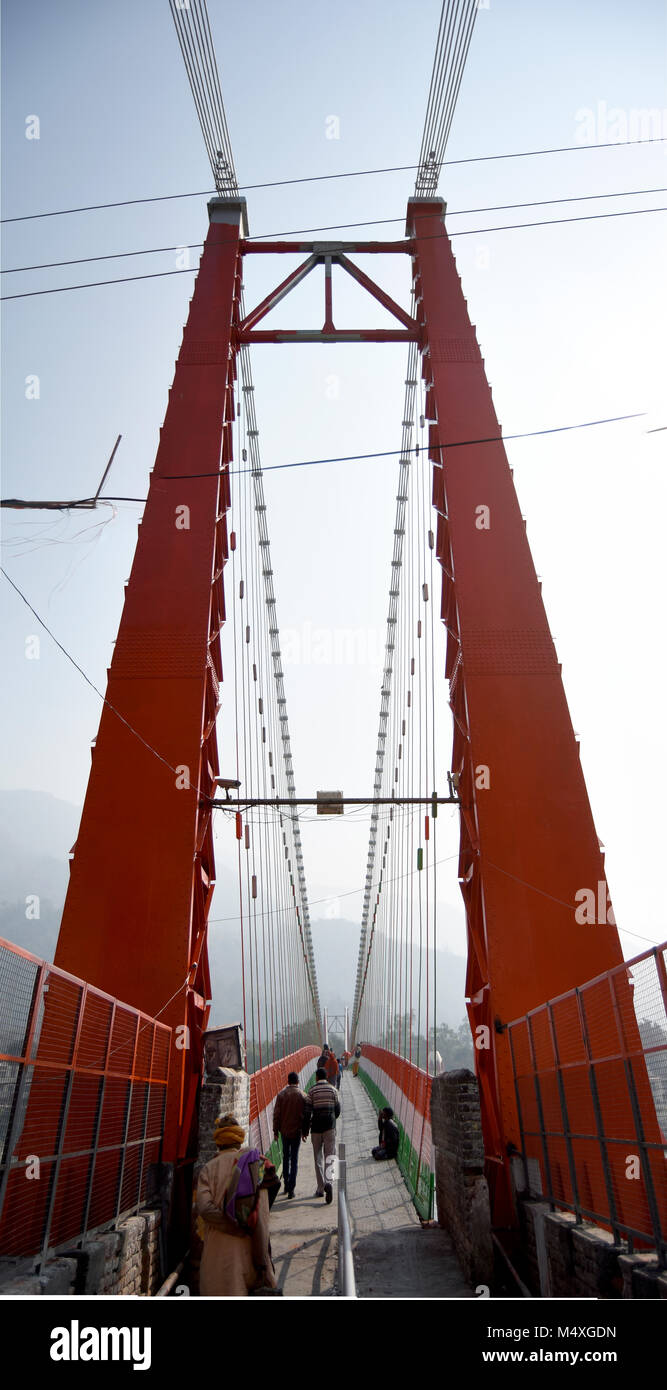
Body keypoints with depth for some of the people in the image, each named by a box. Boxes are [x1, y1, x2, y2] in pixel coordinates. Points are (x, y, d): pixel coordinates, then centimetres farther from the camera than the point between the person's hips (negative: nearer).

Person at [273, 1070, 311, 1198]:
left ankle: (286, 1184, 24)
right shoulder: (302, 1095, -7)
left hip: (284, 1130, 1)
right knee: (294, 1159, 5)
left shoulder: (281, 1094, -5)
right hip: (296, 1131, -1)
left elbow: (276, 1114, -4)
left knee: (286, 1157, 18)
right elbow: (306, 1115, -4)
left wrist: (276, 1131, 3)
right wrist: (305, 1131, 5)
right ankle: (291, 1188, 1)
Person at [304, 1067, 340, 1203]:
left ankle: (320, 1188, 14)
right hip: (330, 1127, 1)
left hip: (316, 1127, 0)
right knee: (329, 1156, 3)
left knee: (318, 1157, 11)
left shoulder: (312, 1091, -4)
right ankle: (328, 1182, -19)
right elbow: (337, 1109, 4)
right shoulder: (332, 1090, 0)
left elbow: (308, 1111, -6)